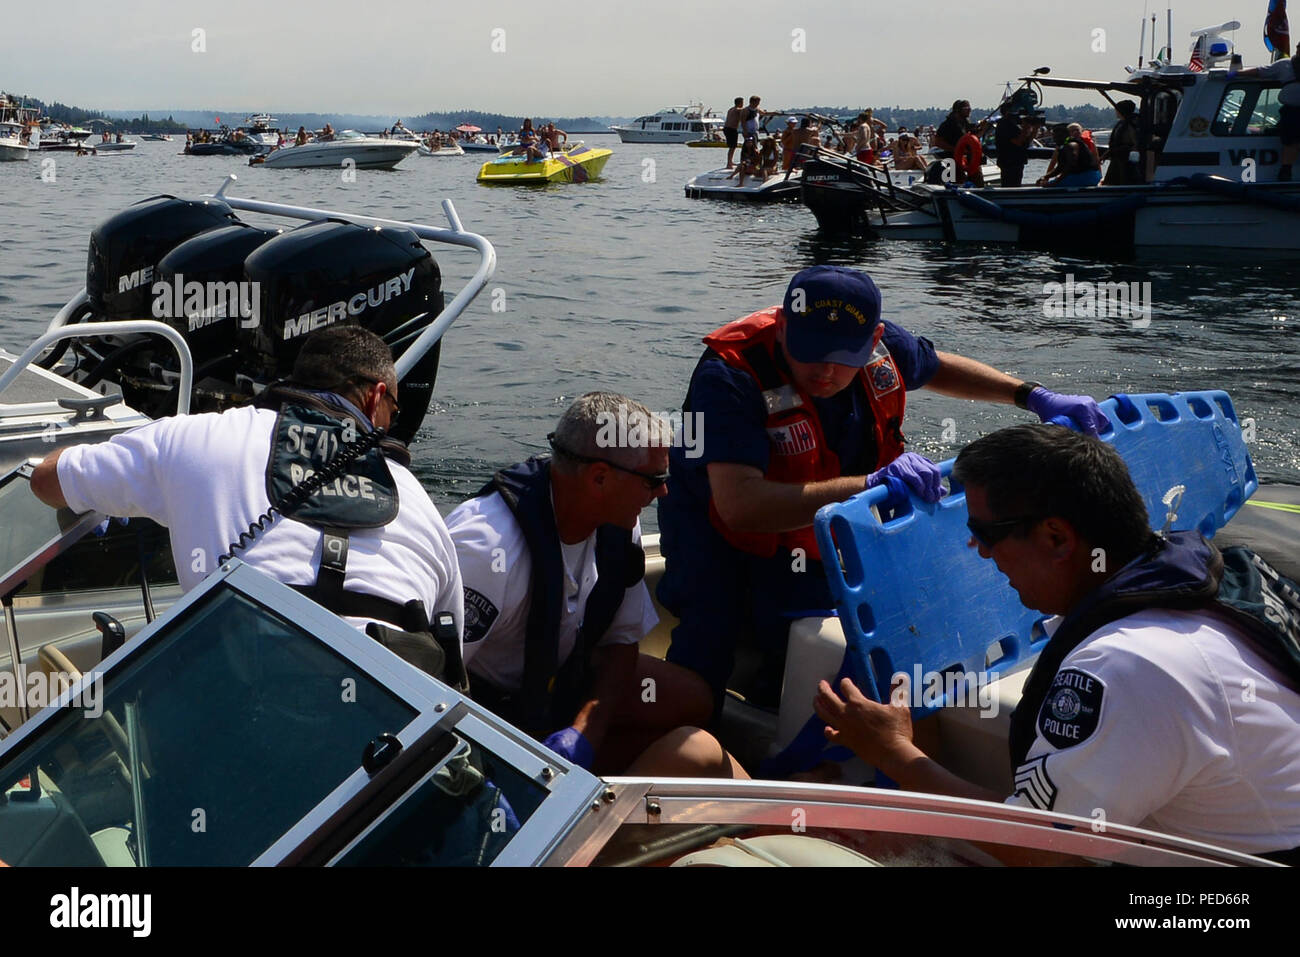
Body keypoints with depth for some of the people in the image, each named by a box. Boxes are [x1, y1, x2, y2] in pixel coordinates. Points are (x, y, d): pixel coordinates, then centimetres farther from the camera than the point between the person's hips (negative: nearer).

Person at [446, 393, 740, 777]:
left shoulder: (617, 523, -10)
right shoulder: (489, 548, -35)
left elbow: (621, 640, 0)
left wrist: (584, 731, -14)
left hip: (559, 678, 8)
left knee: (693, 699, 0)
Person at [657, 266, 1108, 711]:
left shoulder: (879, 344, -18)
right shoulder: (729, 376, -37)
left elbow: (940, 368, 9)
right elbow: (739, 505, -50)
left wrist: (1036, 397, -2)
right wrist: (869, 484, -57)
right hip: (715, 526, -4)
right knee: (707, 648, -18)